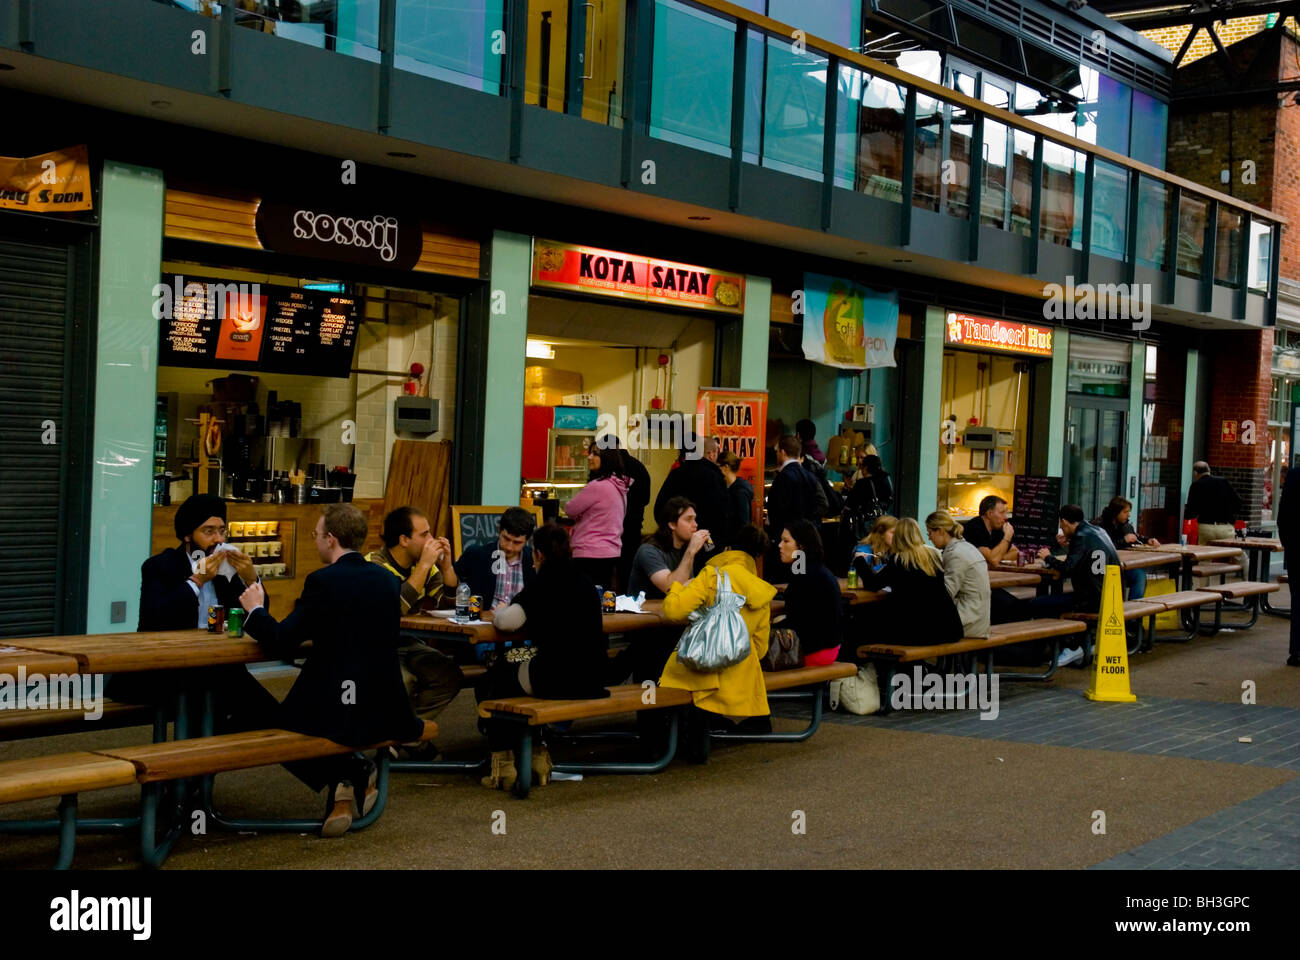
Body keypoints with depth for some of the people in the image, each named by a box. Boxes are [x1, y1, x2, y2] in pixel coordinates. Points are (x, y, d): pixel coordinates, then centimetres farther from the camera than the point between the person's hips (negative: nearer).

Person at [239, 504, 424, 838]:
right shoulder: (387, 579, 3)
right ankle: (358, 775, 20)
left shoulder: (322, 581, -15)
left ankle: (344, 777, 4)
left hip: (335, 712, -7)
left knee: (277, 723, 22)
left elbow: (281, 644, -13)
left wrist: (255, 610, 6)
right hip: (384, 710, 7)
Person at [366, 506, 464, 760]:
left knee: (450, 676, -17)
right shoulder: (374, 566, -18)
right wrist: (424, 566, -29)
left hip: (407, 644, 7)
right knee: (402, 680, -34)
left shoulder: (422, 565, 3)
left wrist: (446, 566, -10)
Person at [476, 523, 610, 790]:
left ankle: (504, 764, 16)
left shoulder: (544, 581, -10)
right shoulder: (584, 580, 10)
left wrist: (500, 611, 4)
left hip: (557, 679, -7)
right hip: (592, 680, 7)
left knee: (490, 685, 19)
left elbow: (507, 621, -18)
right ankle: (537, 756, 29)